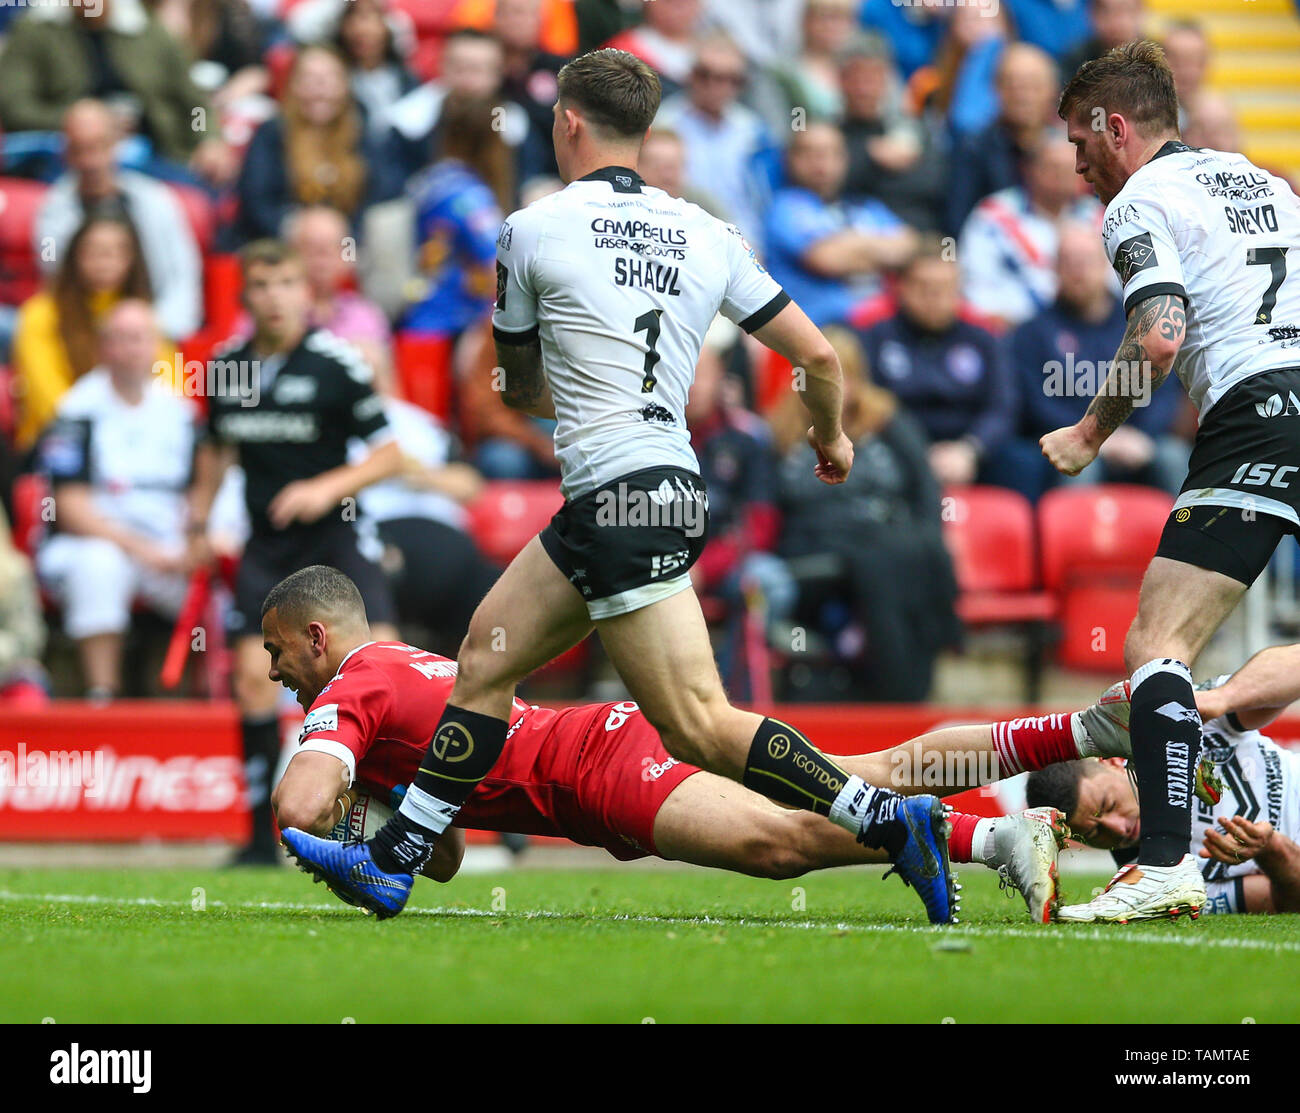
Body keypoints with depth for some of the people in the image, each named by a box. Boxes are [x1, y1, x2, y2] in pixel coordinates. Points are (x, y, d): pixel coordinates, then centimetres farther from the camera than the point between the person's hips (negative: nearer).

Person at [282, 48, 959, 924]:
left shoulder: (534, 230, 0)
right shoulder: (707, 235, 11)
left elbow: (519, 387, 16)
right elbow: (819, 356, 11)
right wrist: (832, 435, 34)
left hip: (618, 497, -8)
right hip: (672, 487, 8)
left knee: (700, 727, -9)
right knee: (486, 655, 14)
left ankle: (892, 820, -16)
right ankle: (391, 865, 17)